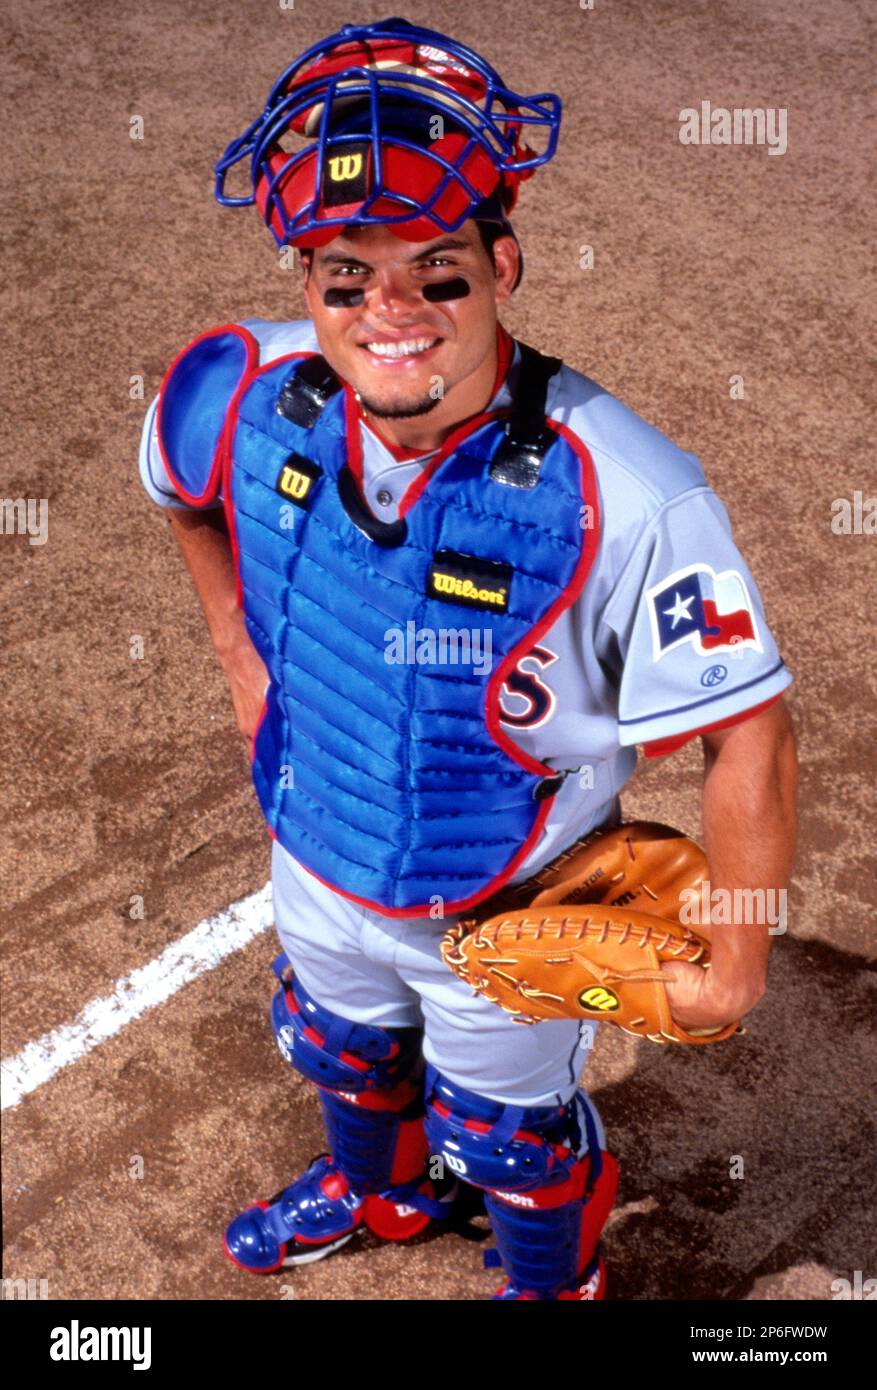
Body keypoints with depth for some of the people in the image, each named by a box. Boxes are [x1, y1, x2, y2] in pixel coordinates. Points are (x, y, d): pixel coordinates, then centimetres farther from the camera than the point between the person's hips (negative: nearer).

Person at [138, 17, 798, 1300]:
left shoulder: (625, 499, -38)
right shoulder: (250, 395, -22)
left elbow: (751, 745, -29)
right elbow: (182, 488, 4)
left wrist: (734, 969, -19)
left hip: (507, 918, -5)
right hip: (318, 862, 5)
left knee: (512, 1138, 24)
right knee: (342, 1049, 35)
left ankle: (556, 1283, 60)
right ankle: (380, 1190, 71)